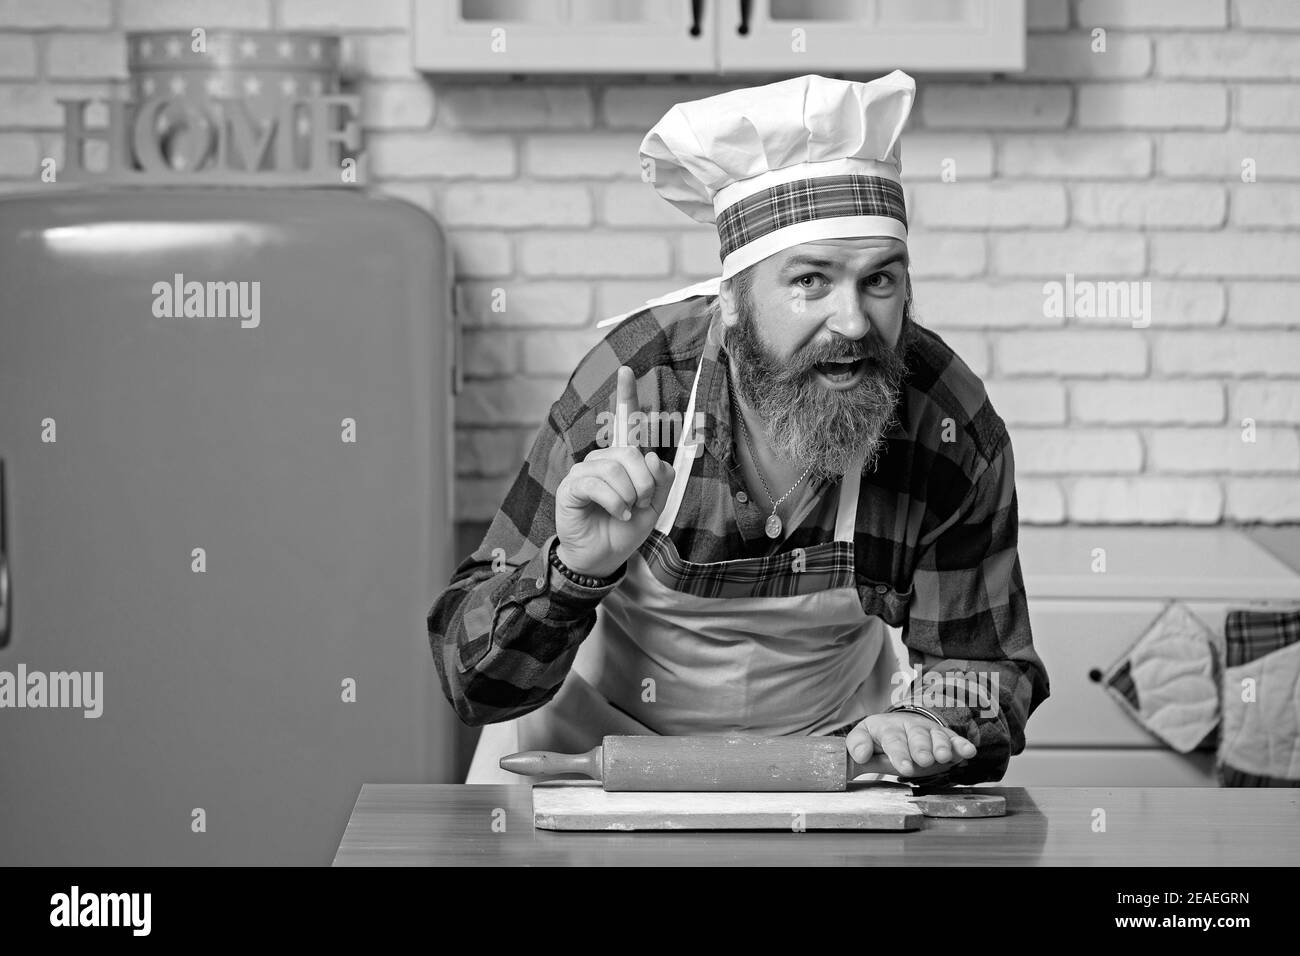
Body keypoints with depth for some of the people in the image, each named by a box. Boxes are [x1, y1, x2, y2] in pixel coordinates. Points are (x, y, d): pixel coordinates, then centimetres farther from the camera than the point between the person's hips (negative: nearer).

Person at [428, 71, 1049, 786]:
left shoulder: (955, 436, -19)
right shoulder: (631, 387, -23)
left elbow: (982, 668, -6)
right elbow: (474, 685, -19)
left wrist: (918, 726, -28)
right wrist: (577, 571, -39)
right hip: (604, 732, -2)